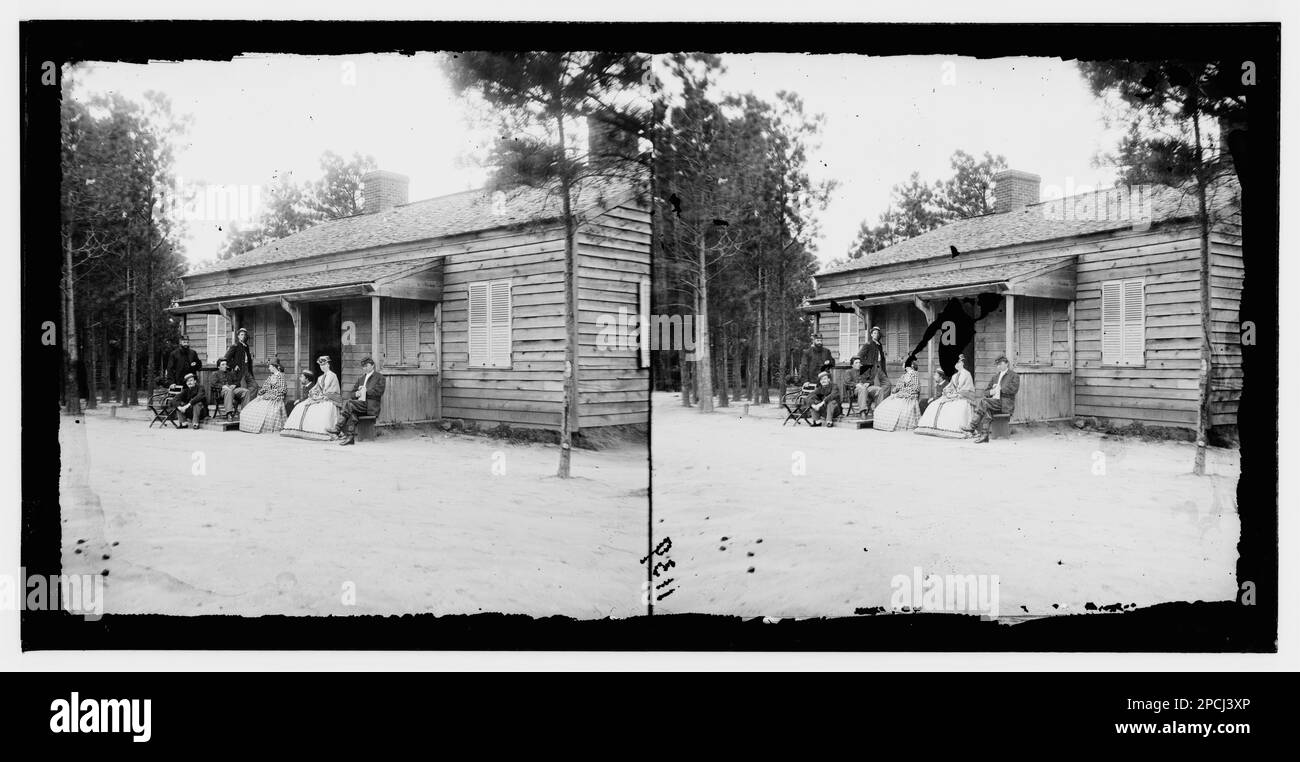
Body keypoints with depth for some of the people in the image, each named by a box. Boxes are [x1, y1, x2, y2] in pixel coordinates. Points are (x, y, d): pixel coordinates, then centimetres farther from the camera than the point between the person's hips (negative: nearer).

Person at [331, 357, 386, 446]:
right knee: (352, 413, -29)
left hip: (371, 406, -5)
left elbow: (379, 392, -7)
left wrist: (365, 391, -8)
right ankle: (350, 437, -35)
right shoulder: (361, 379, 27)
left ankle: (339, 428, -26)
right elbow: (352, 393, 23)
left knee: (349, 403, -27)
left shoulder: (379, 377, 7)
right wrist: (356, 394, -1)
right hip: (360, 404, 5)